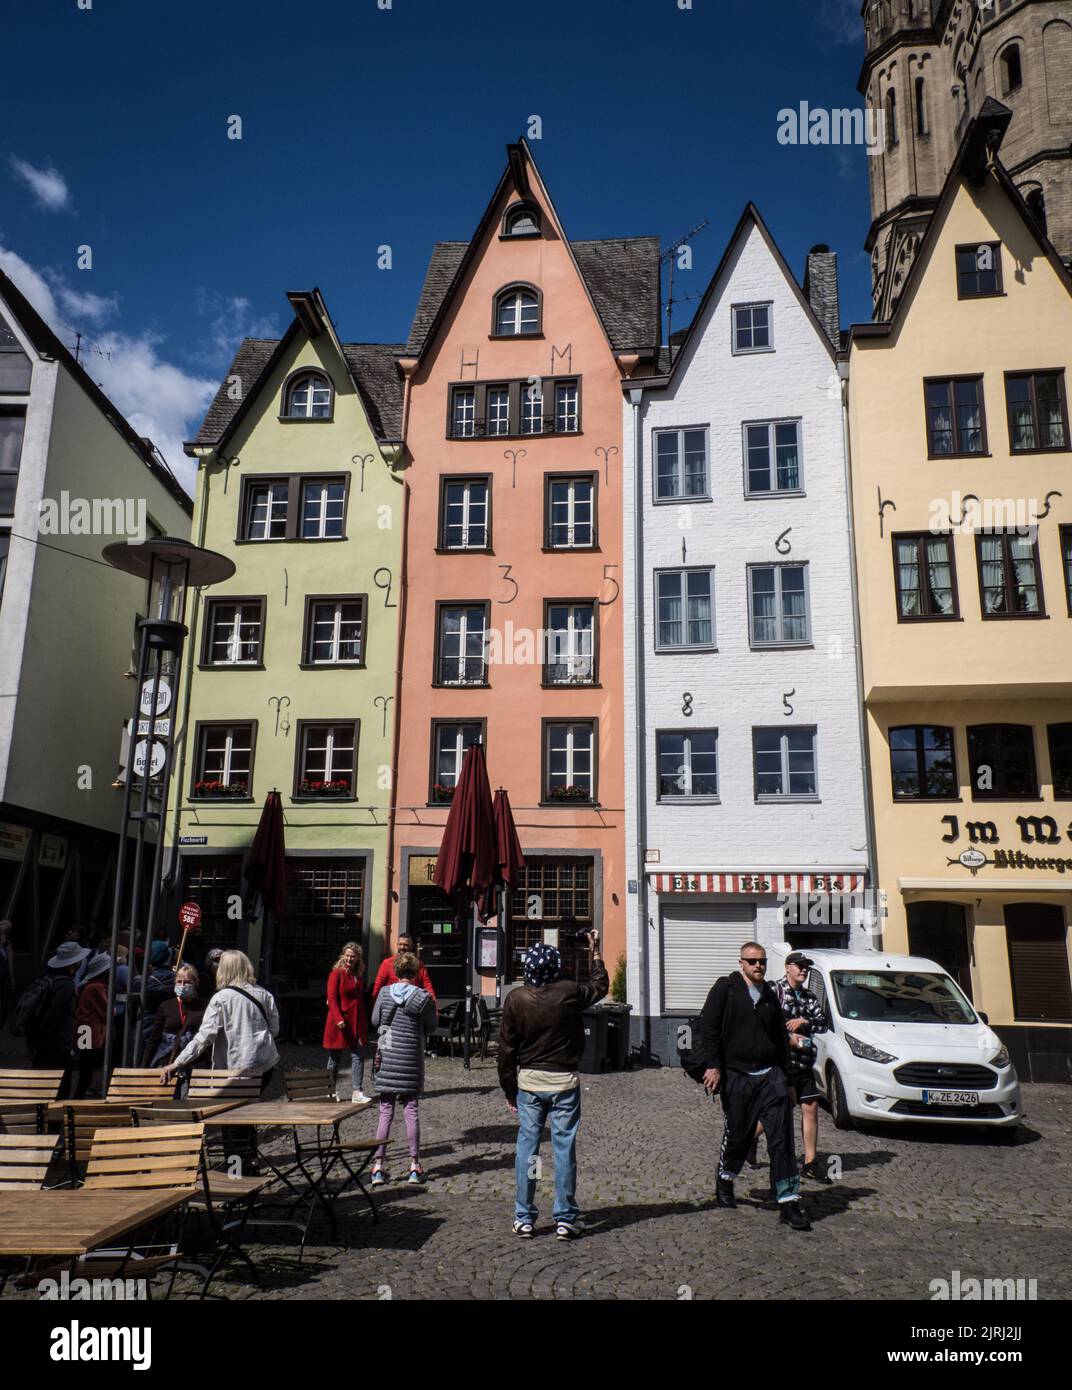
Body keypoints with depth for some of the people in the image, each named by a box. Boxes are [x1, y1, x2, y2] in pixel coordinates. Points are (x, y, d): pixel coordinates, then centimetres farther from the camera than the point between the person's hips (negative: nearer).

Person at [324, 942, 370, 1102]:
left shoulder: (359, 974, 11)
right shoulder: (336, 973, -8)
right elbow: (332, 998, -13)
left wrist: (365, 1020, 14)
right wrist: (339, 1019, -22)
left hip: (357, 1022, 5)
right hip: (340, 1022, -5)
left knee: (358, 1055, -1)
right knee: (334, 1057, 7)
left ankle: (357, 1092, -1)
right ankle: (331, 1091, 22)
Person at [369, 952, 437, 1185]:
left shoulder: (384, 993, -4)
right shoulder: (423, 997, -9)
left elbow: (375, 1021, 5)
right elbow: (431, 1026, 1)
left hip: (386, 1057, 1)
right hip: (412, 1059, -1)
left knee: (385, 1112, 7)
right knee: (412, 1111, 7)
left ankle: (378, 1166, 7)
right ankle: (414, 1166, 12)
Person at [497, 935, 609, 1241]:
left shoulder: (515, 999, -7)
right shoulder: (569, 993, -11)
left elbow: (506, 1048, -1)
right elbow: (600, 986, 11)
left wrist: (509, 1088, 8)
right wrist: (595, 953, 22)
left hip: (528, 1081, 1)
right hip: (564, 1081, -1)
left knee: (527, 1147, 9)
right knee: (564, 1148, 5)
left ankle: (524, 1219, 14)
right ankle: (565, 1219, 11)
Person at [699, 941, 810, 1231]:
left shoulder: (770, 996, 14)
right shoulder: (726, 988, -2)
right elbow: (708, 1027, -6)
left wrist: (783, 1074, 16)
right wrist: (713, 1065, -13)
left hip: (770, 1076, 4)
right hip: (736, 1076, -4)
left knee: (782, 1138, -5)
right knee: (737, 1135, 8)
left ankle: (789, 1203, -2)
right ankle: (725, 1181, 35)